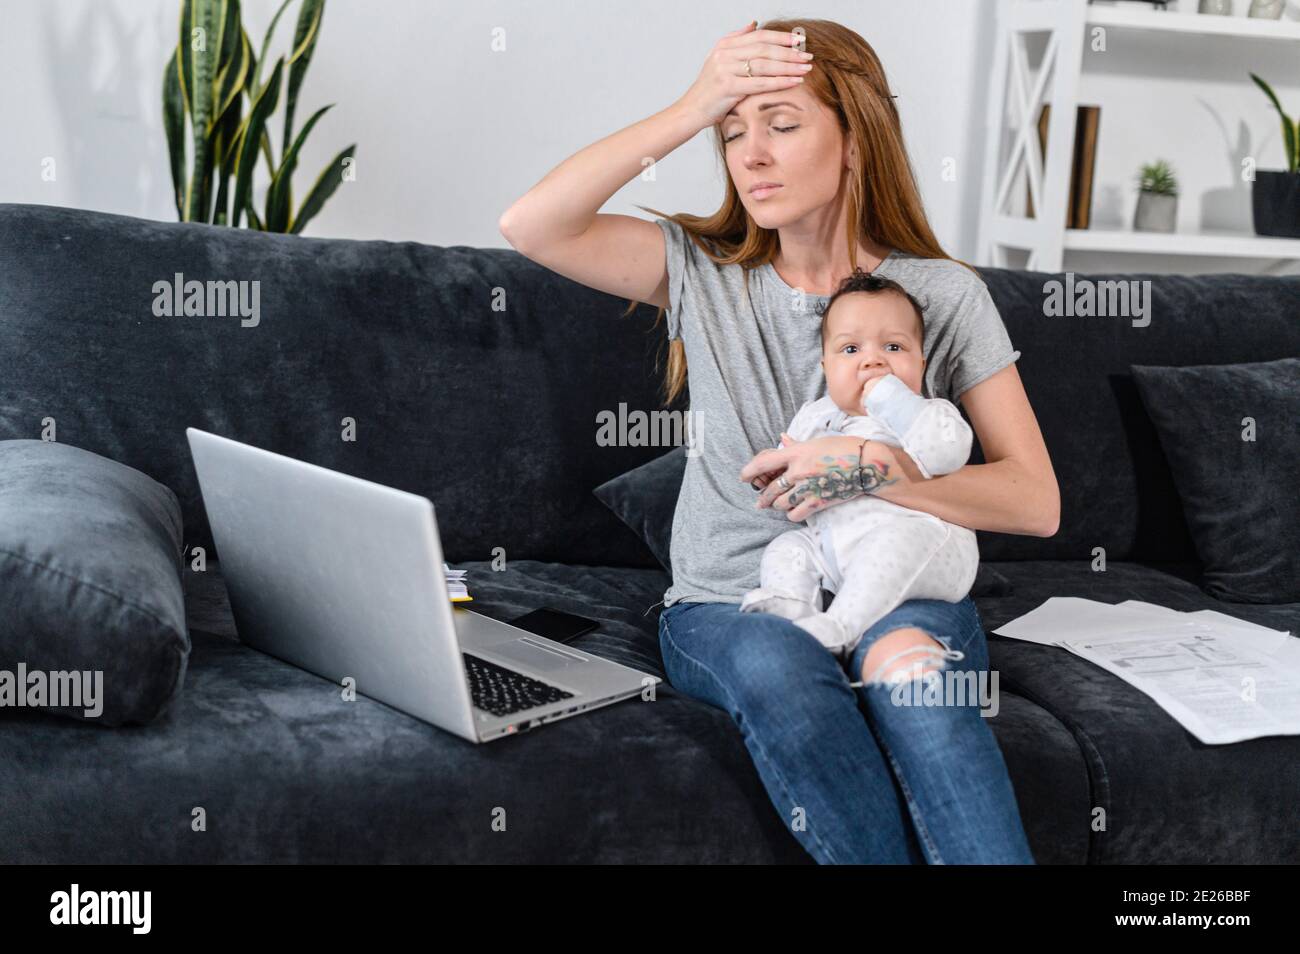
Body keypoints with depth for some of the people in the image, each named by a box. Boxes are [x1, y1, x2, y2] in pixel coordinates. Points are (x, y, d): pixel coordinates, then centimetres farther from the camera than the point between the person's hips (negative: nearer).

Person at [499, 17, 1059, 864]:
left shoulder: (943, 294, 1)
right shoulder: (704, 271, 5)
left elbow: (1037, 503, -3)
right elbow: (532, 226, -12)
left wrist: (875, 468, -19)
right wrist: (693, 108, -13)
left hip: (901, 595, -1)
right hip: (732, 605, 1)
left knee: (904, 656, -36)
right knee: (778, 670, -34)